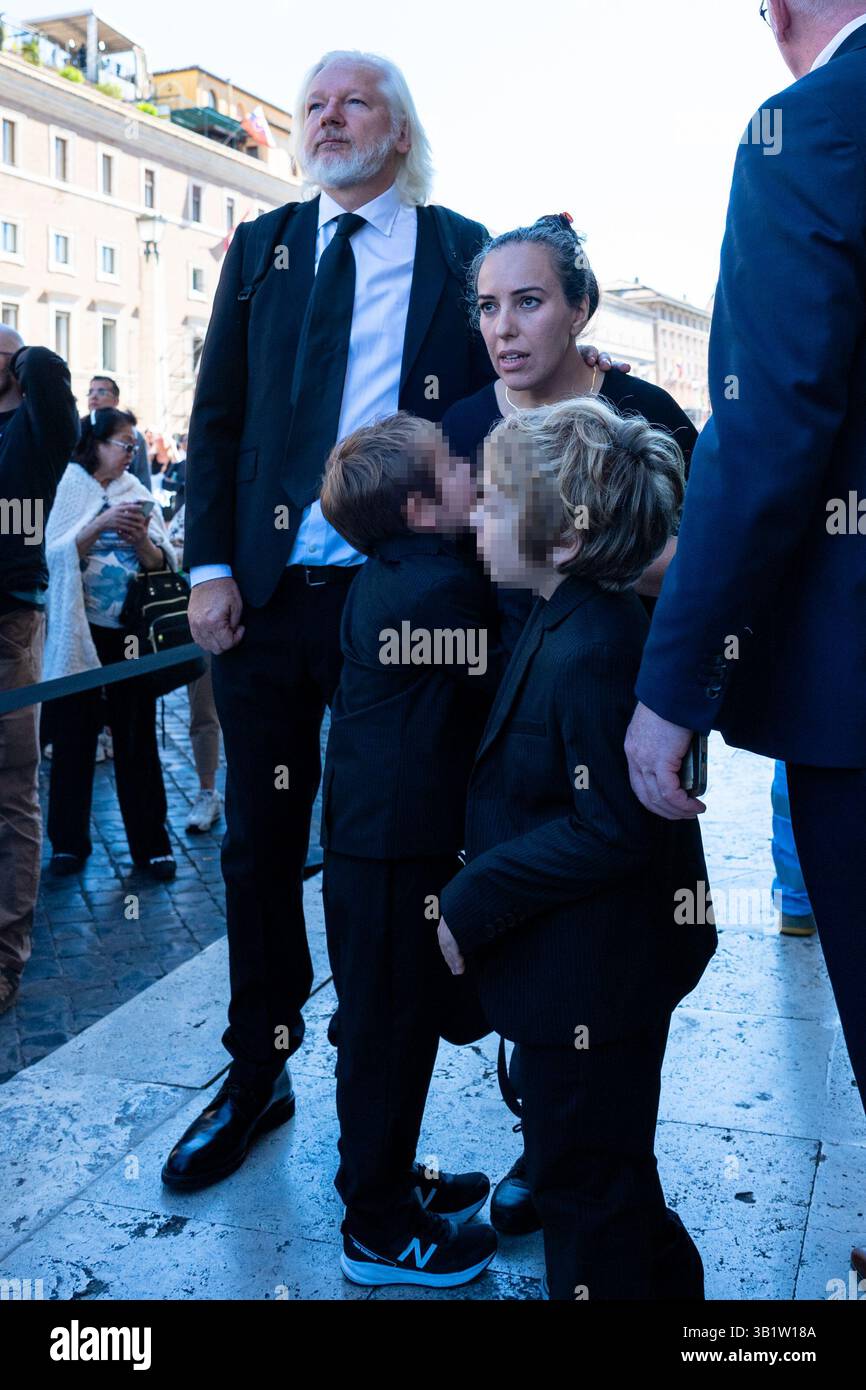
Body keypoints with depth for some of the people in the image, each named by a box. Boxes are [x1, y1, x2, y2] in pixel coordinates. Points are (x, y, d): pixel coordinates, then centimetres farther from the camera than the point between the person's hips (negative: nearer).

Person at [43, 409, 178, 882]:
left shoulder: (137, 492, 9)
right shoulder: (67, 487, 1)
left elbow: (161, 565, 5)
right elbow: (56, 555, -11)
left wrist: (141, 539, -14)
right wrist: (100, 525, -22)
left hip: (130, 632, 2)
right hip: (80, 631, -2)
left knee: (137, 736, 4)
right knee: (74, 734, 4)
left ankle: (150, 842, 9)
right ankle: (68, 841, 16)